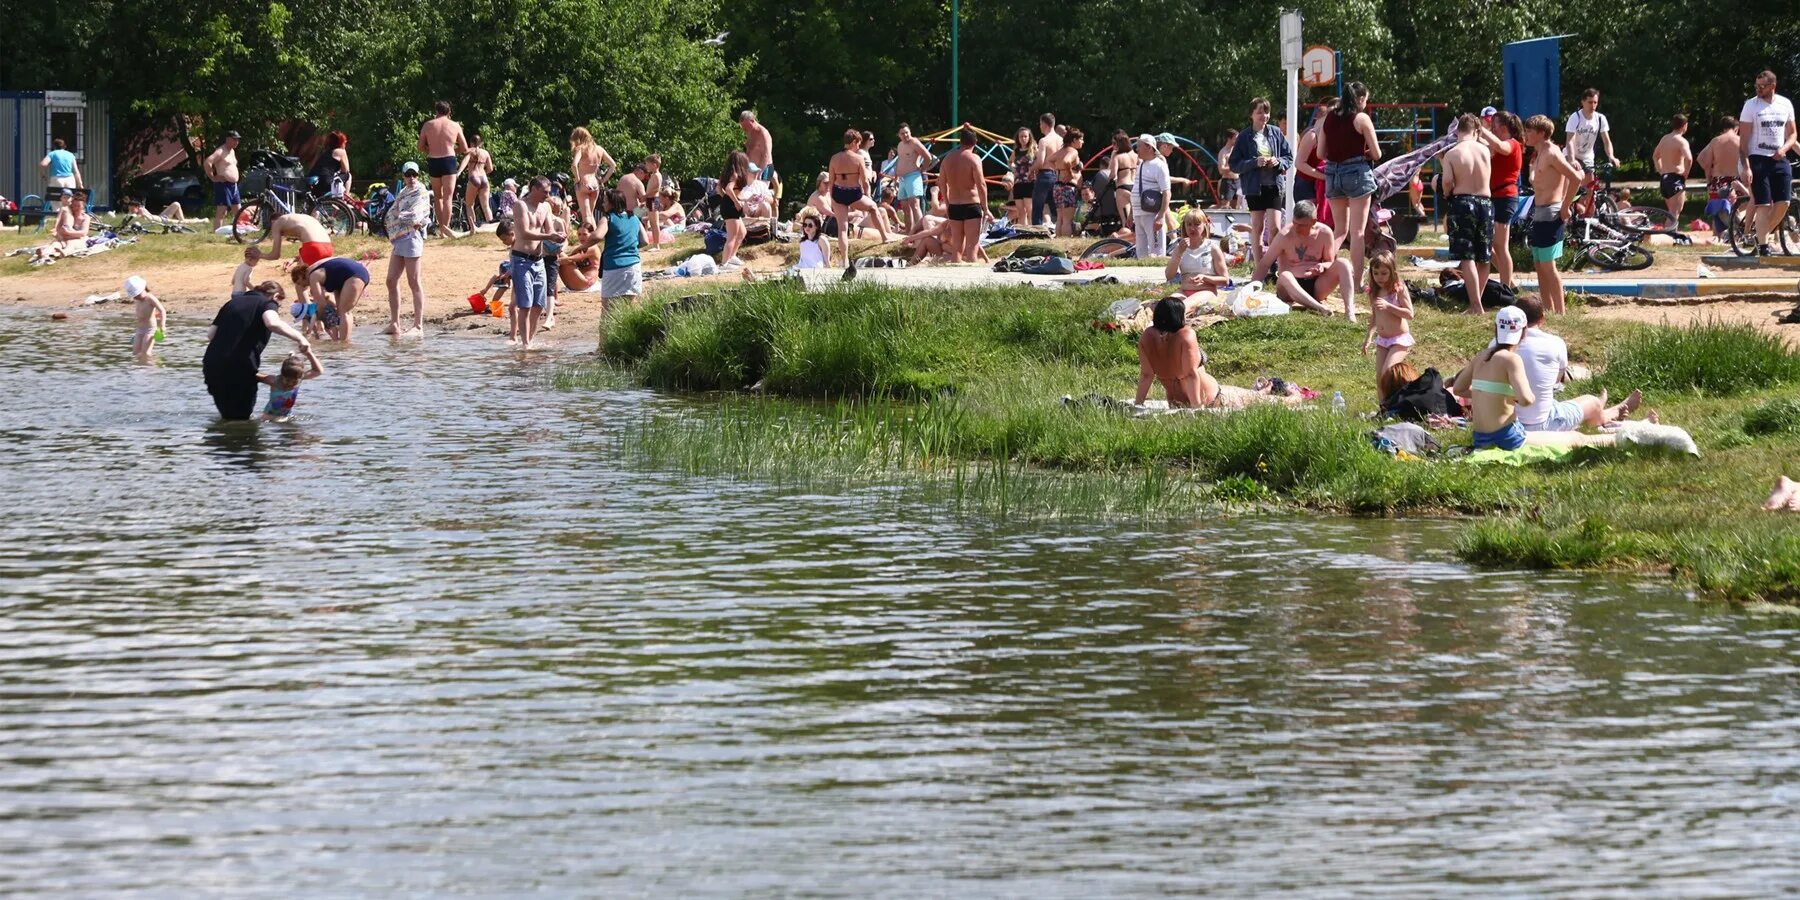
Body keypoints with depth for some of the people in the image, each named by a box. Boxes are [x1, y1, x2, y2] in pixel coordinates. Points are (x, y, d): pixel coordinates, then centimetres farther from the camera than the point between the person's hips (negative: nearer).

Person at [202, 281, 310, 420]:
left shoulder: (233, 302, 23)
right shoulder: (267, 303, 3)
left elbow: (211, 333, 16)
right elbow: (272, 323, -21)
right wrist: (298, 337, -18)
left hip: (212, 364, 6)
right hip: (240, 368, -6)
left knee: (227, 416, 20)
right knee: (241, 417, 5)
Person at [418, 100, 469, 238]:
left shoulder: (428, 125, 4)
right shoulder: (455, 126, 2)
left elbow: (421, 147, 6)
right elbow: (465, 148, 6)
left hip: (433, 161, 2)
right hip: (449, 161, -2)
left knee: (437, 196, 15)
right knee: (447, 196, -4)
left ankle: (441, 228, 14)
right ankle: (445, 227, -18)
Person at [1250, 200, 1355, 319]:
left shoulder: (1325, 233, -3)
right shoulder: (1285, 236, -10)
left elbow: (1331, 263, 7)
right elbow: (1264, 264, -6)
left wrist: (1323, 266, -18)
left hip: (1317, 287, 3)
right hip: (1291, 287, -3)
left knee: (1343, 263, -20)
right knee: (1284, 276, -38)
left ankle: (1349, 311, -37)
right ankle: (1321, 309, -54)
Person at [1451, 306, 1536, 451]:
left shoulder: (1481, 356, 7)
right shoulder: (1512, 359, -14)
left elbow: (1458, 389, 17)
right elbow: (1525, 400, -25)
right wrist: (1532, 397, -3)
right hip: (1505, 436, -8)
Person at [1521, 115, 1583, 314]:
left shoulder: (1551, 153, -15)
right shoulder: (1539, 154, 15)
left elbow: (1576, 178, -22)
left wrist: (1564, 207, -17)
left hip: (1551, 213, -10)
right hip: (1538, 212, 10)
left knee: (1548, 265, -9)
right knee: (1539, 265, 12)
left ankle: (1560, 312, -7)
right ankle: (1548, 310, 17)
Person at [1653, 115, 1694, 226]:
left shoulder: (1664, 139, 13)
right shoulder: (1681, 141, -11)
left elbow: (1655, 156, 28)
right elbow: (1688, 158, -27)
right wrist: (1685, 173, -11)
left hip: (1664, 178, 8)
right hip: (1676, 178, -8)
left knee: (1671, 212, 21)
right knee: (1675, 214, -12)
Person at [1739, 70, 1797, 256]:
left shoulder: (1785, 104, 8)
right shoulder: (1751, 105, -4)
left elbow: (1792, 134, 15)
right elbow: (1743, 139, -5)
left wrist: (1784, 148, -7)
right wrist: (1746, 166, -14)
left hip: (1779, 159, 4)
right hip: (1758, 159, -4)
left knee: (1783, 203, -3)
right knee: (1764, 205, -8)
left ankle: (1762, 236, 17)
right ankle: (1763, 247, -4)